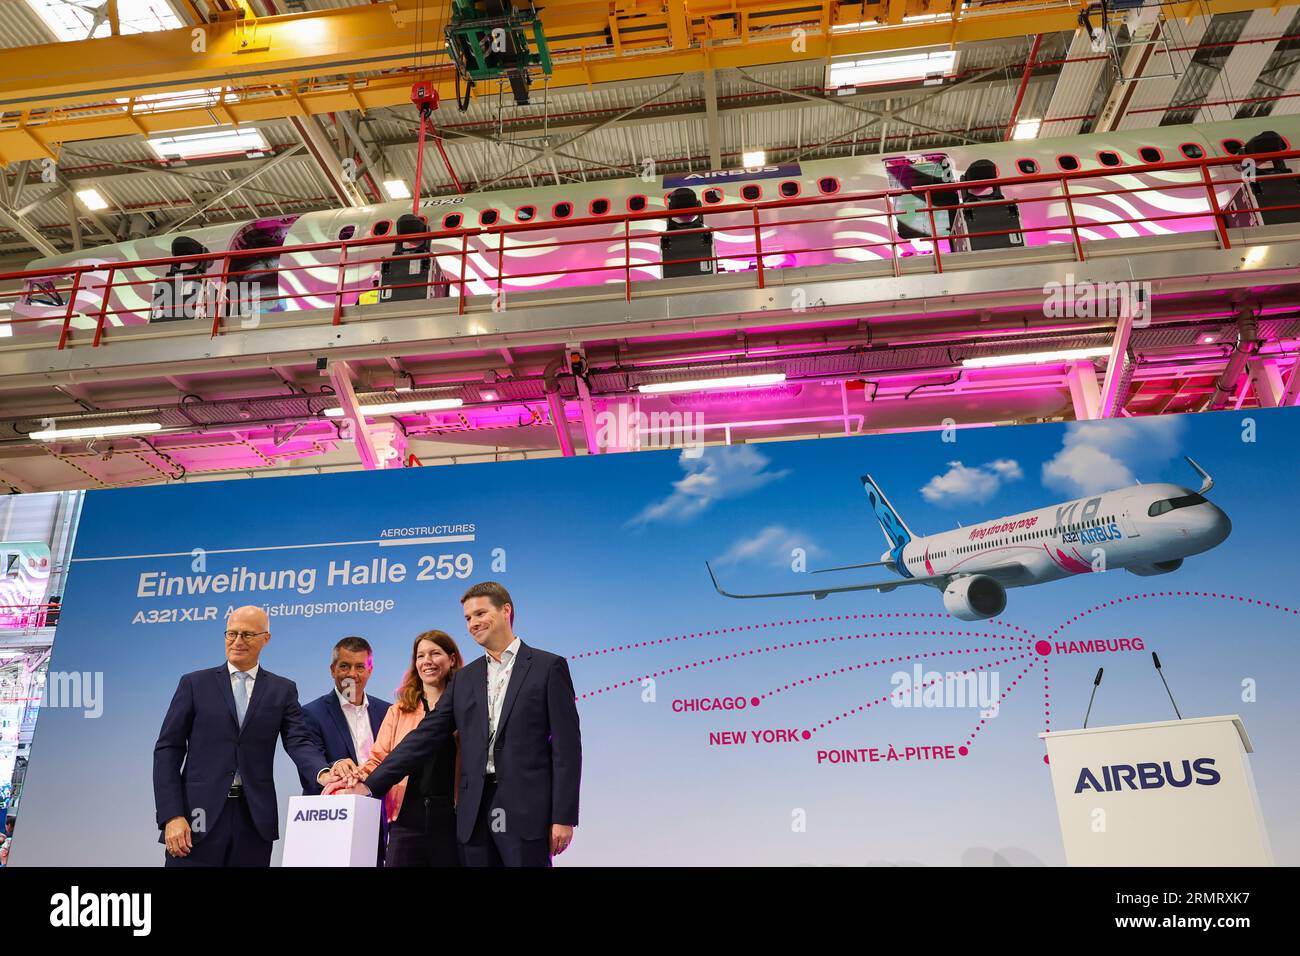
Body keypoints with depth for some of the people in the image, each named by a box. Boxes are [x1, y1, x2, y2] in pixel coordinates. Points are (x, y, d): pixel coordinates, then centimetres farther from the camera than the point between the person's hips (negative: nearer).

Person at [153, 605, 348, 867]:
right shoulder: (194, 684, 6)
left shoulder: (283, 690, 9)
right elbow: (168, 749, 3)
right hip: (199, 816, -1)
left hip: (254, 819, 1)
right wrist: (172, 816, -8)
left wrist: (323, 773, -24)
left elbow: (299, 742, -2)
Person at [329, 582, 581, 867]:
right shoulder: (465, 678, 15)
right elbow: (426, 737, 9)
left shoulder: (548, 667, 0)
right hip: (475, 815, 4)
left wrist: (563, 817, -10)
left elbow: (566, 745, -4)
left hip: (526, 811, -4)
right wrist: (371, 784, -1)